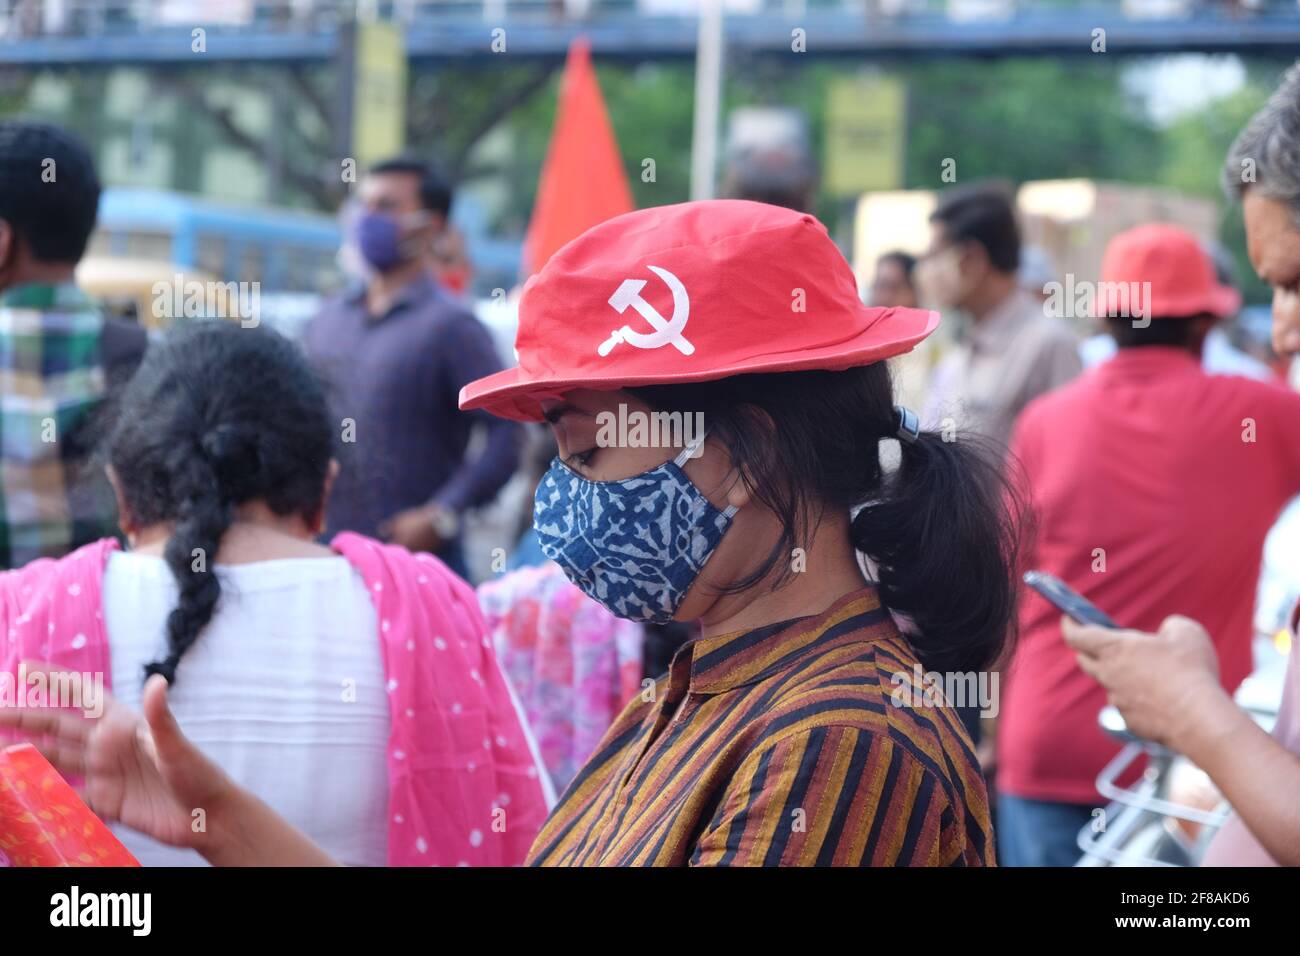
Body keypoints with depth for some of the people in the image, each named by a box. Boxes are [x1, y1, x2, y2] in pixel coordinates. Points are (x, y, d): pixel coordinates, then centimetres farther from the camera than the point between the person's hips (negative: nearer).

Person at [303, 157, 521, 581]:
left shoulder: (450, 326, -7)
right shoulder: (328, 321, 14)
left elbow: (508, 431, -13)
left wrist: (441, 515, -18)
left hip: (414, 554, -6)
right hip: (324, 550, 6)